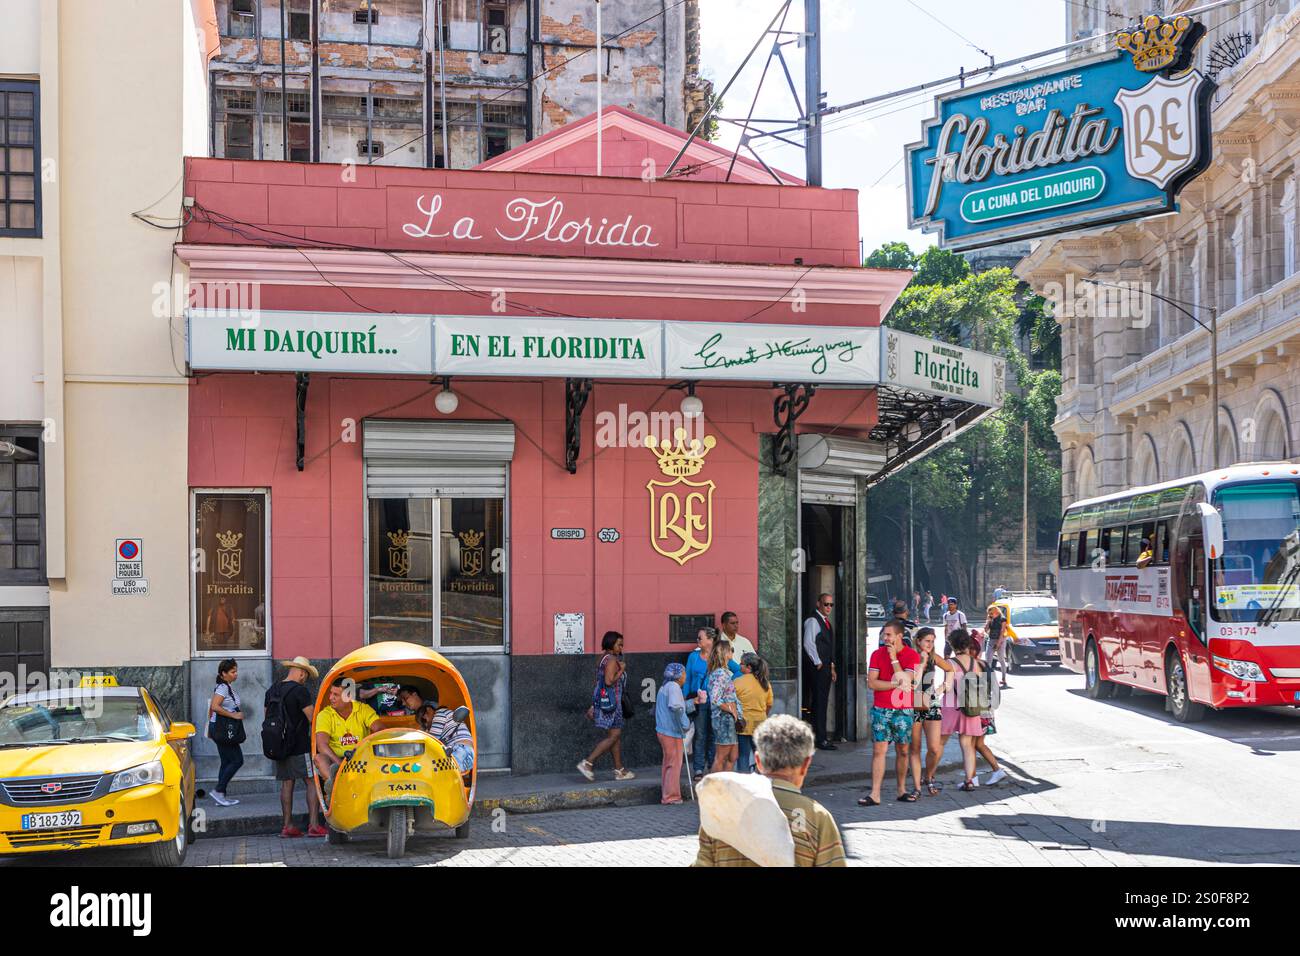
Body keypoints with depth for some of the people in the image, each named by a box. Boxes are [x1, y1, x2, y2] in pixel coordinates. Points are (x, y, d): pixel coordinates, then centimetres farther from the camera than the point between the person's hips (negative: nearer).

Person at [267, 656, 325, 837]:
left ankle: (287, 825, 11)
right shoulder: (300, 690, -13)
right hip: (301, 746, -7)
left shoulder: (271, 691, 10)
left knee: (287, 783, 11)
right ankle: (314, 825, -9)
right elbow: (312, 718, -15)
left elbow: (266, 715, 19)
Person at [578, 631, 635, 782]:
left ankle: (619, 770, 15)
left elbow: (598, 684, 17)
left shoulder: (604, 659, 16)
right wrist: (621, 670, -12)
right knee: (613, 737, -7)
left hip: (602, 701, 10)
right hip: (610, 701, -10)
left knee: (617, 736, 12)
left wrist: (593, 706, 19)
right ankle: (587, 763, -11)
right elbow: (609, 681, -26)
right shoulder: (612, 660, -14)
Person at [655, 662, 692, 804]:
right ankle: (671, 796, -1)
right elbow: (676, 707, -28)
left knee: (667, 763, 17)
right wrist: (683, 725, -19)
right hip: (672, 732, -10)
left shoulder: (663, 688, 17)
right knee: (674, 763, -3)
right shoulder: (673, 687, -13)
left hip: (663, 731, 10)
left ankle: (665, 794, 22)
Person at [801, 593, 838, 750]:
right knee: (819, 703, -9)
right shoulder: (813, 621, -10)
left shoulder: (826, 622, 19)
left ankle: (820, 736, 15)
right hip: (817, 668, -9)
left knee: (823, 703, 10)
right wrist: (818, 663, -15)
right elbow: (808, 643, -18)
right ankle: (820, 739, -8)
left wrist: (831, 666, 19)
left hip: (825, 668, 9)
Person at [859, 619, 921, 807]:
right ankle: (875, 795, -7)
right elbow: (872, 683, -5)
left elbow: (905, 680, -15)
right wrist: (897, 684, -13)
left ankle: (902, 790, 23)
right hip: (880, 710, 0)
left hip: (903, 710, 0)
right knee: (879, 750, -6)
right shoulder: (877, 654, 2)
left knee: (903, 751, 8)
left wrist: (894, 658, -14)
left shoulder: (912, 656, -2)